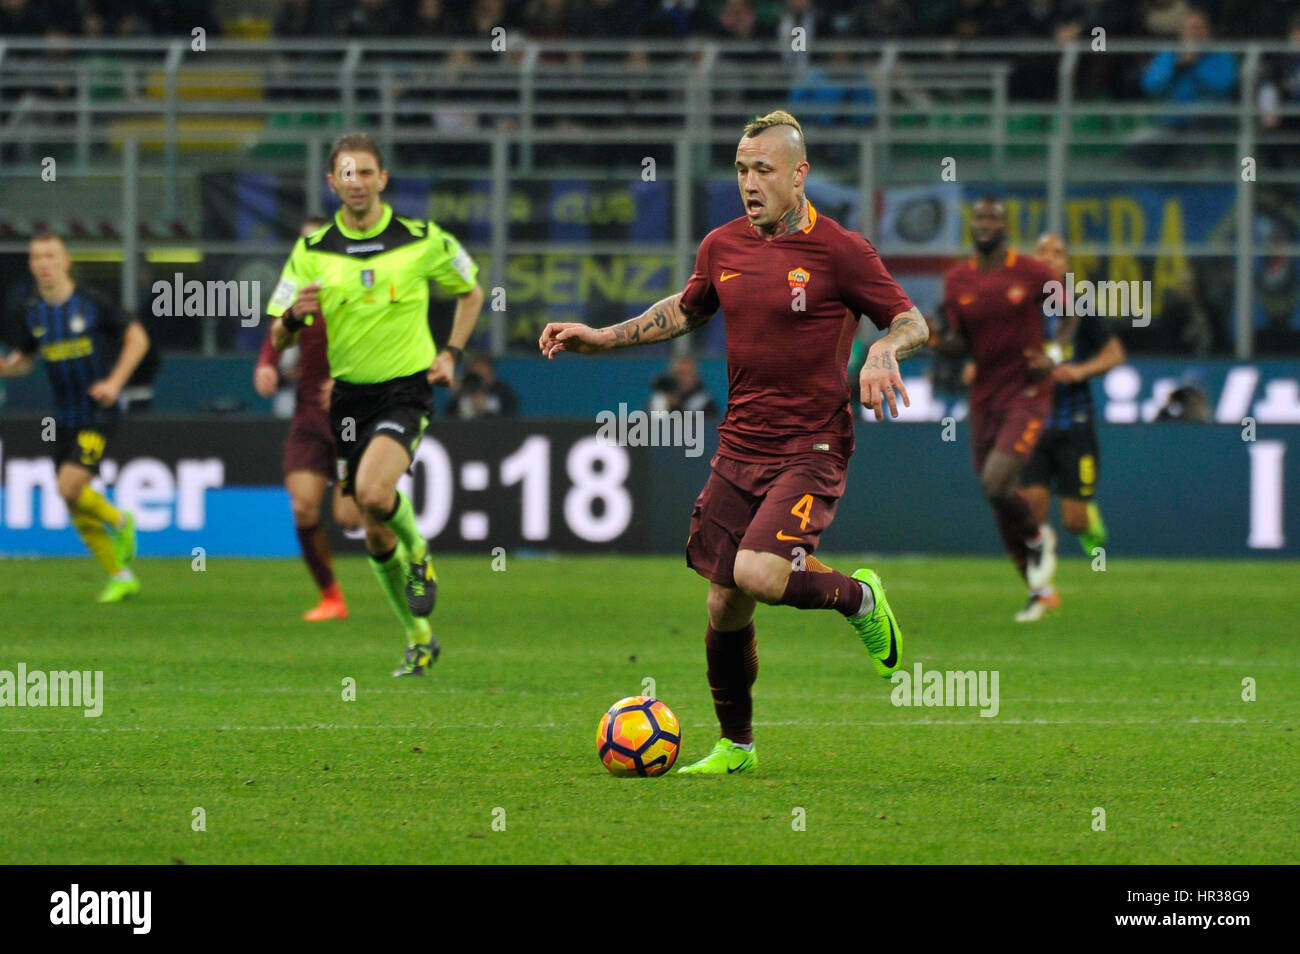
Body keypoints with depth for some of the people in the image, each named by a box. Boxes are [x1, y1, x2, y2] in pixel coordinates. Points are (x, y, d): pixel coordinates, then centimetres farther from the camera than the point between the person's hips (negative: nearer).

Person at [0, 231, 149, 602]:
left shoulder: (92, 303, -11)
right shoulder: (33, 312, 4)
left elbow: (137, 338, -5)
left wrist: (114, 382, -15)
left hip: (98, 414, -6)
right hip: (65, 417, 6)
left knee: (70, 487, -21)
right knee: (76, 506, 4)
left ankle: (120, 522, 9)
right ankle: (121, 577, 17)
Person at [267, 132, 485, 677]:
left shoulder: (422, 242, -4)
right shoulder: (312, 252, 0)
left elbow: (471, 292, 14)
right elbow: (278, 341, 2)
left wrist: (451, 354, 1)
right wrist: (294, 316, -21)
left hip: (405, 389, -3)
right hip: (347, 395, 3)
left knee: (372, 490, -30)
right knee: (374, 534, 7)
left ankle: (418, 554, 3)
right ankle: (419, 639, 23)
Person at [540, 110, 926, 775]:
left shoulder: (840, 251, -8)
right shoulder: (722, 247, 8)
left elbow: (911, 322, -1)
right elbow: (687, 309, 27)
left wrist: (882, 353, -22)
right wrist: (602, 338, 20)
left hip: (811, 448, -5)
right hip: (739, 447, 5)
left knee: (758, 575, -26)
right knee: (725, 606, 4)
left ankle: (858, 598, 4)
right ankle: (735, 745, 22)